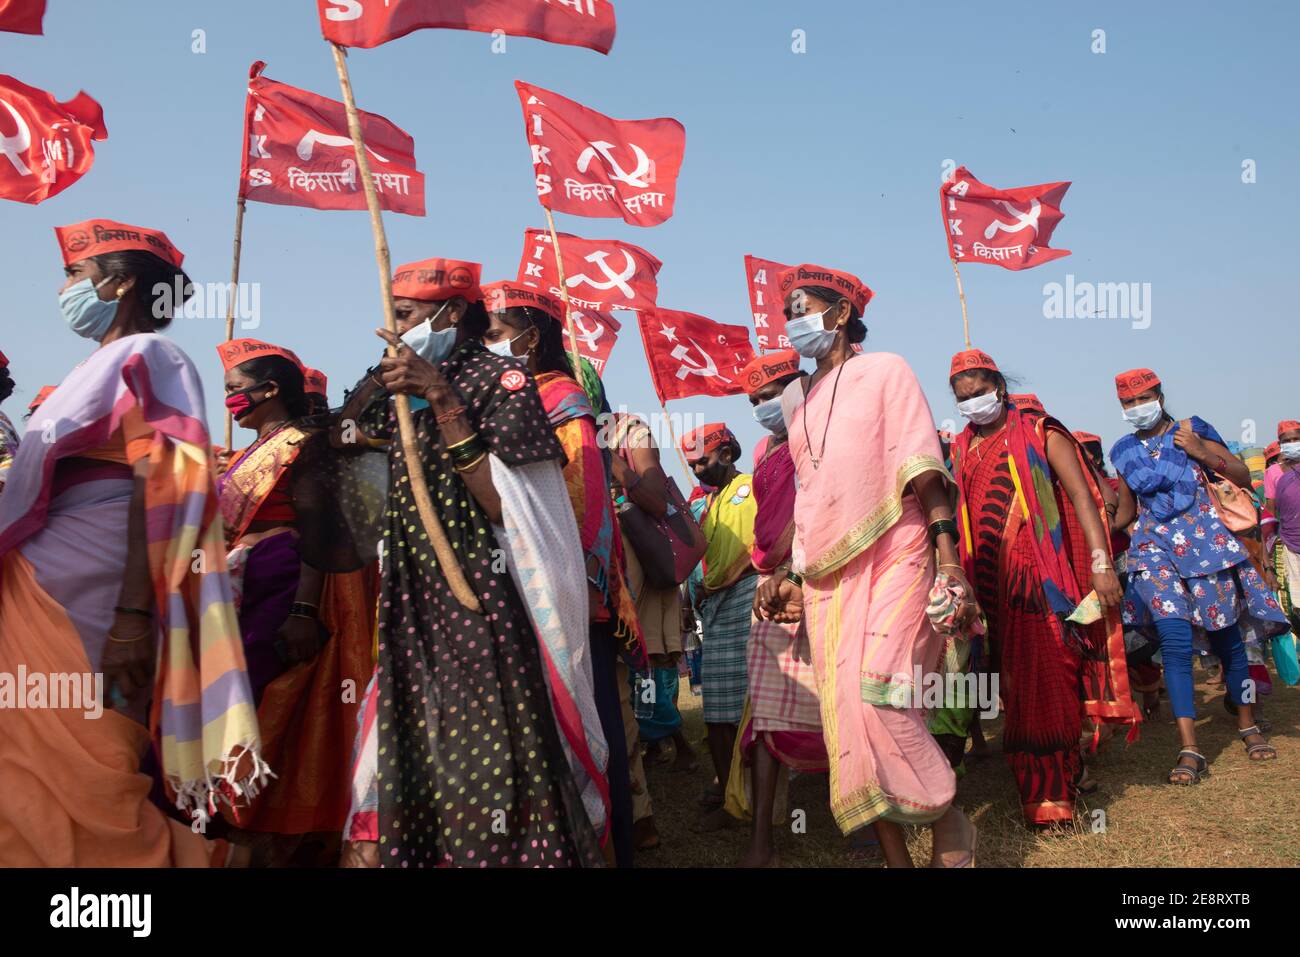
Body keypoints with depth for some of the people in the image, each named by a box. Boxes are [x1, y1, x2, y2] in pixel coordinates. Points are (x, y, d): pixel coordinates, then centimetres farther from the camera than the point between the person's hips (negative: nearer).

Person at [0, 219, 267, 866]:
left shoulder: (144, 357, -3)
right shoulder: (105, 366, 24)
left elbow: (156, 492, -15)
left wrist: (133, 614, -23)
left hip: (75, 604, -9)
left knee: (74, 788, -7)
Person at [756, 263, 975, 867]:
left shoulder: (885, 371, 3)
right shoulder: (796, 397, 18)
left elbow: (923, 472, -5)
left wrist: (951, 565, -14)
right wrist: (794, 578, 15)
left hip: (892, 562, -5)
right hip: (825, 577, 6)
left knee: (877, 700, -18)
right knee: (845, 717, 2)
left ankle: (948, 825, 6)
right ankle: (895, 855, 14)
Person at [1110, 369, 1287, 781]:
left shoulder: (1191, 431, 3)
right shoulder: (1125, 451, 11)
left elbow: (1243, 477, 3)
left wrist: (1204, 454, -11)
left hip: (1206, 541, -1)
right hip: (1155, 548, 1)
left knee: (1225, 635, 5)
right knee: (1174, 637, -14)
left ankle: (1247, 725, 28)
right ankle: (1189, 750, -14)